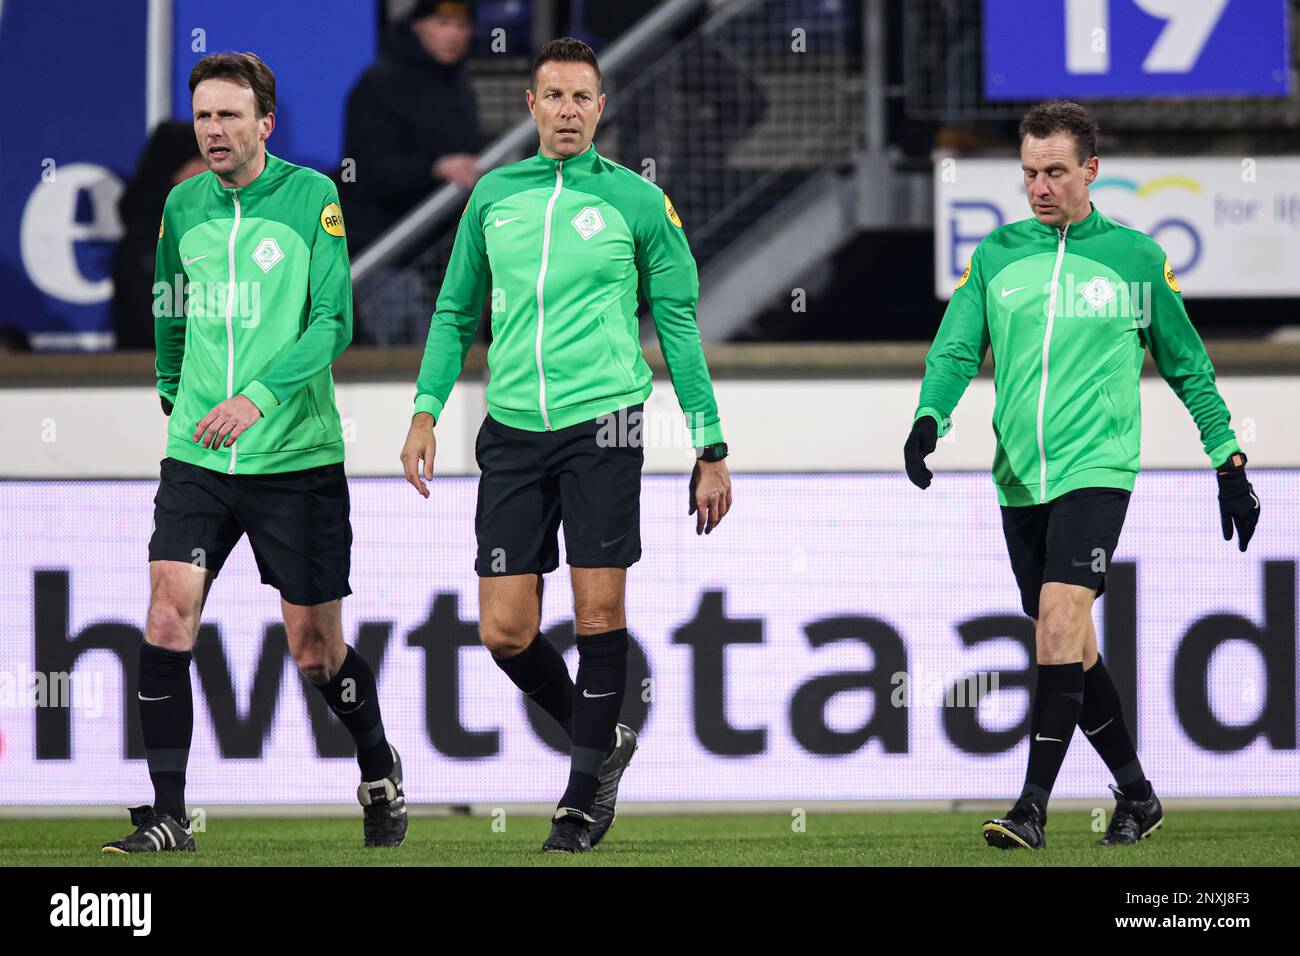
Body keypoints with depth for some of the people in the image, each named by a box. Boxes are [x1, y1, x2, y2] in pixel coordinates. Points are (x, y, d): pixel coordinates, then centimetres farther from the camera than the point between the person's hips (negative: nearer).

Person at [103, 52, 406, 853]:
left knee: (315, 647, 4)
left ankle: (379, 772, 31)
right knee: (169, 614, -14)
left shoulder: (312, 197, -6)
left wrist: (258, 397, -25)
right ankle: (167, 816, -11)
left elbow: (334, 322, -13)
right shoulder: (183, 206, 7)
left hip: (296, 457, -3)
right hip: (197, 456, 3)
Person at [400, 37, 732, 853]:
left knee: (600, 611, -6)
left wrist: (712, 448, 1)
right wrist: (427, 409, 4)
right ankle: (602, 738, 23)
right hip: (513, 433, 3)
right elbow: (457, 313, 18)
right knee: (505, 631, -1)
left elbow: (679, 325, 4)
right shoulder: (493, 196, 11)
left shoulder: (637, 202, 2)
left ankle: (588, 789, 7)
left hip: (602, 424, -3)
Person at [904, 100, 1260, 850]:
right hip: (1019, 478, 4)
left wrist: (1229, 461, 11)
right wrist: (930, 419, -17)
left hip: (1096, 469, -4)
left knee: (1060, 613, -20)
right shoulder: (996, 255, 9)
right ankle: (1136, 796, 24)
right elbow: (957, 347, 3)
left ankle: (1034, 806, -21)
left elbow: (1188, 367, 12)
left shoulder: (1136, 256, 4)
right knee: (1069, 645, 8)